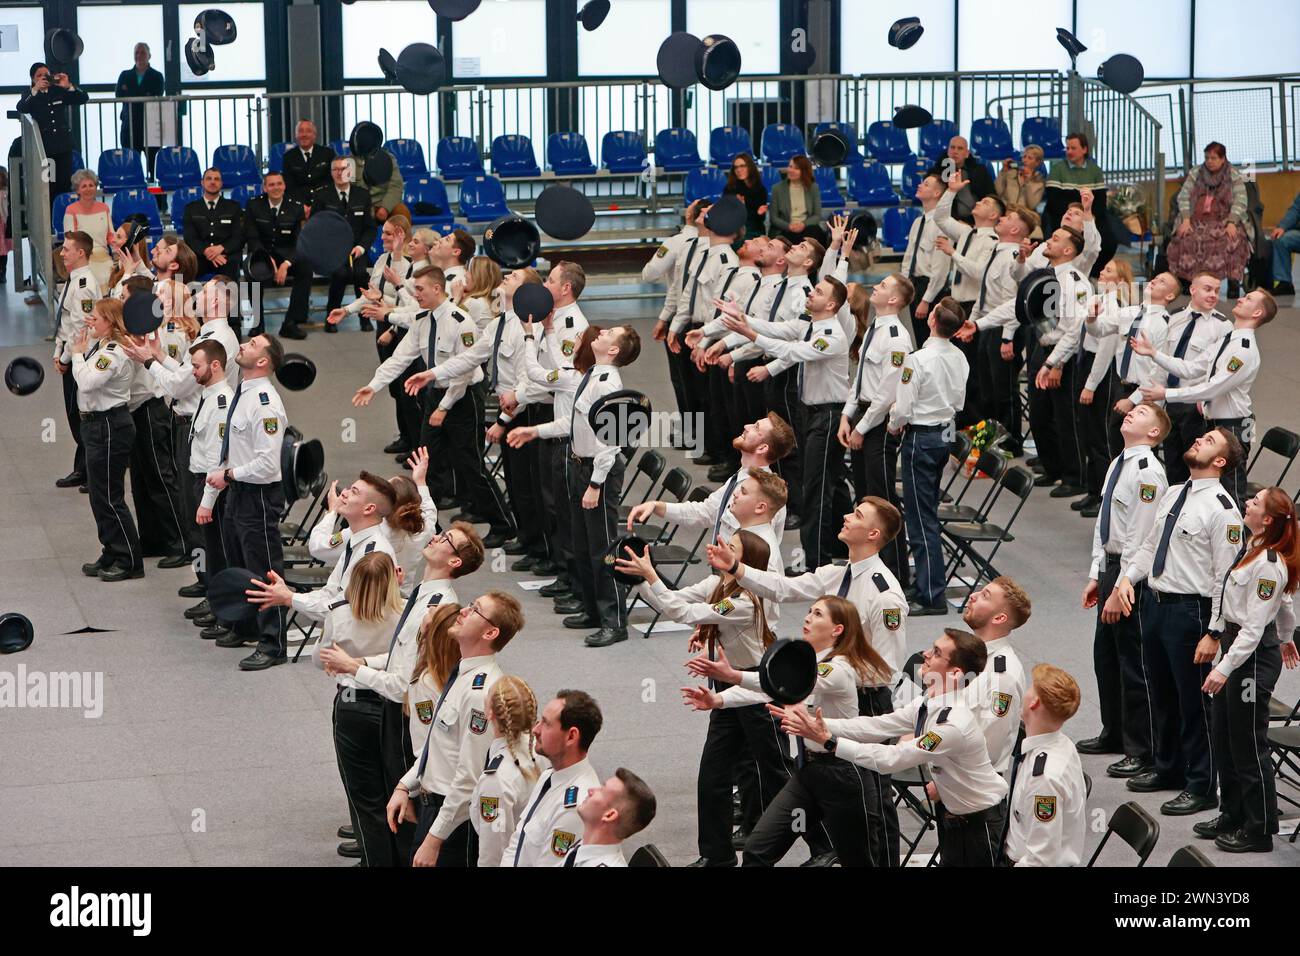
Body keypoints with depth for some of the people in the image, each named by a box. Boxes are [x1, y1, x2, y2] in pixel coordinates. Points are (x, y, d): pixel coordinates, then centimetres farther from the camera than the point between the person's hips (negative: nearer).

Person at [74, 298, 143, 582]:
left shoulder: (114, 354, -21)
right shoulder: (100, 346, 9)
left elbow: (86, 382, -31)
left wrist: (78, 354, -17)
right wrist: (78, 350, 3)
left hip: (110, 427, -10)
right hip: (97, 424, 10)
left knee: (109, 497, -4)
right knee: (99, 494, 17)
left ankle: (130, 562, 4)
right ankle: (112, 554, 27)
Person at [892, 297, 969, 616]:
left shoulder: (918, 359, -21)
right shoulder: (959, 358, 1)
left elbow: (904, 408, -19)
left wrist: (894, 425, 1)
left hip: (921, 437, -8)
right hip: (946, 434, 8)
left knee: (921, 518, -3)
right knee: (927, 511, 20)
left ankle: (932, 596, -3)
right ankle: (927, 579, 30)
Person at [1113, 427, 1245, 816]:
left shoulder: (1221, 509, -16)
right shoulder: (1171, 495, 9)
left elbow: (1226, 576, -17)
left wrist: (1214, 634, -19)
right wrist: (1128, 577, -1)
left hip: (1189, 612, -8)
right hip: (1154, 604, 8)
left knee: (1194, 700, 3)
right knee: (1161, 694, 21)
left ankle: (1201, 787, 16)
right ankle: (1168, 768, 39)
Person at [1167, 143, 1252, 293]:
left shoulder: (1235, 176, 5)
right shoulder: (1195, 173, 12)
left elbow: (1240, 202, -4)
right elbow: (1183, 197, 6)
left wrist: (1231, 223, -20)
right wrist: (1185, 219, -10)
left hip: (1225, 220, -2)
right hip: (1197, 220, 2)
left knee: (1233, 239, -35)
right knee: (1184, 238, -31)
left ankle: (1233, 284, -33)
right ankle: (1185, 279, -25)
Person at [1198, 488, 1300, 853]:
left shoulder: (1269, 564, -24)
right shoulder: (1252, 547, 5)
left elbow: (1254, 626, -25)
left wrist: (1225, 668, -27)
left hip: (1254, 655, -10)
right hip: (1234, 643, 10)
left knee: (1248, 744, 1)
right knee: (1221, 737, 18)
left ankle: (1259, 830, 14)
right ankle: (1233, 815, 32)